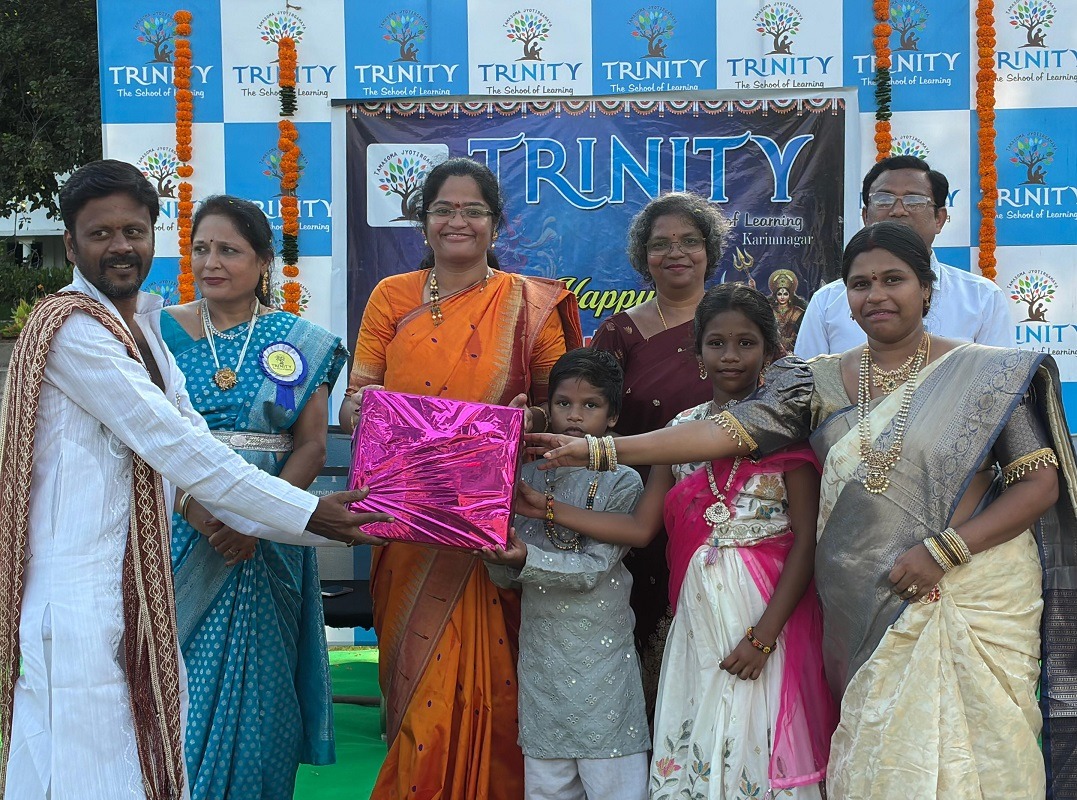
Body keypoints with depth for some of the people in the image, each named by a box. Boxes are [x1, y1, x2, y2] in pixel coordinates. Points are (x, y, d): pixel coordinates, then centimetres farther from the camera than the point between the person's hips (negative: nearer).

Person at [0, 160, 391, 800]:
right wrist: (309, 514, -13)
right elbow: (176, 448, -17)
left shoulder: (142, 329, 17)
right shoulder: (72, 327, -12)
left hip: (140, 587, 9)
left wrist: (324, 526, 3)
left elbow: (189, 450, 12)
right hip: (80, 596, -9)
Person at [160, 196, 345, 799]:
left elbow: (312, 445, -1)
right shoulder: (161, 331, 5)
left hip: (266, 540, 0)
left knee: (250, 682, 2)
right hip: (177, 535, 0)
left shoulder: (298, 342, 4)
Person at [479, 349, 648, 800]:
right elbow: (506, 578, 5)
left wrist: (528, 561, -25)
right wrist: (497, 553, -17)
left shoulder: (622, 482, -3)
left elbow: (595, 569, -12)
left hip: (603, 657, -3)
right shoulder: (529, 477, 8)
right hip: (541, 656, 4)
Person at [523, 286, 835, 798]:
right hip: (698, 614, 4)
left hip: (768, 609, -4)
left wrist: (764, 636, -15)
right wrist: (547, 510, 1)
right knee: (692, 753, 5)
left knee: (756, 750, -2)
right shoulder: (683, 428, 11)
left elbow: (807, 540, -8)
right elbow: (640, 527, 7)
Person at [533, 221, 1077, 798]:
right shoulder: (822, 382, 9)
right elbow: (729, 431, 0)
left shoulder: (986, 373, 0)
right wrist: (599, 450, -10)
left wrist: (942, 550, -14)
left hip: (971, 599, -3)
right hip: (868, 614, 3)